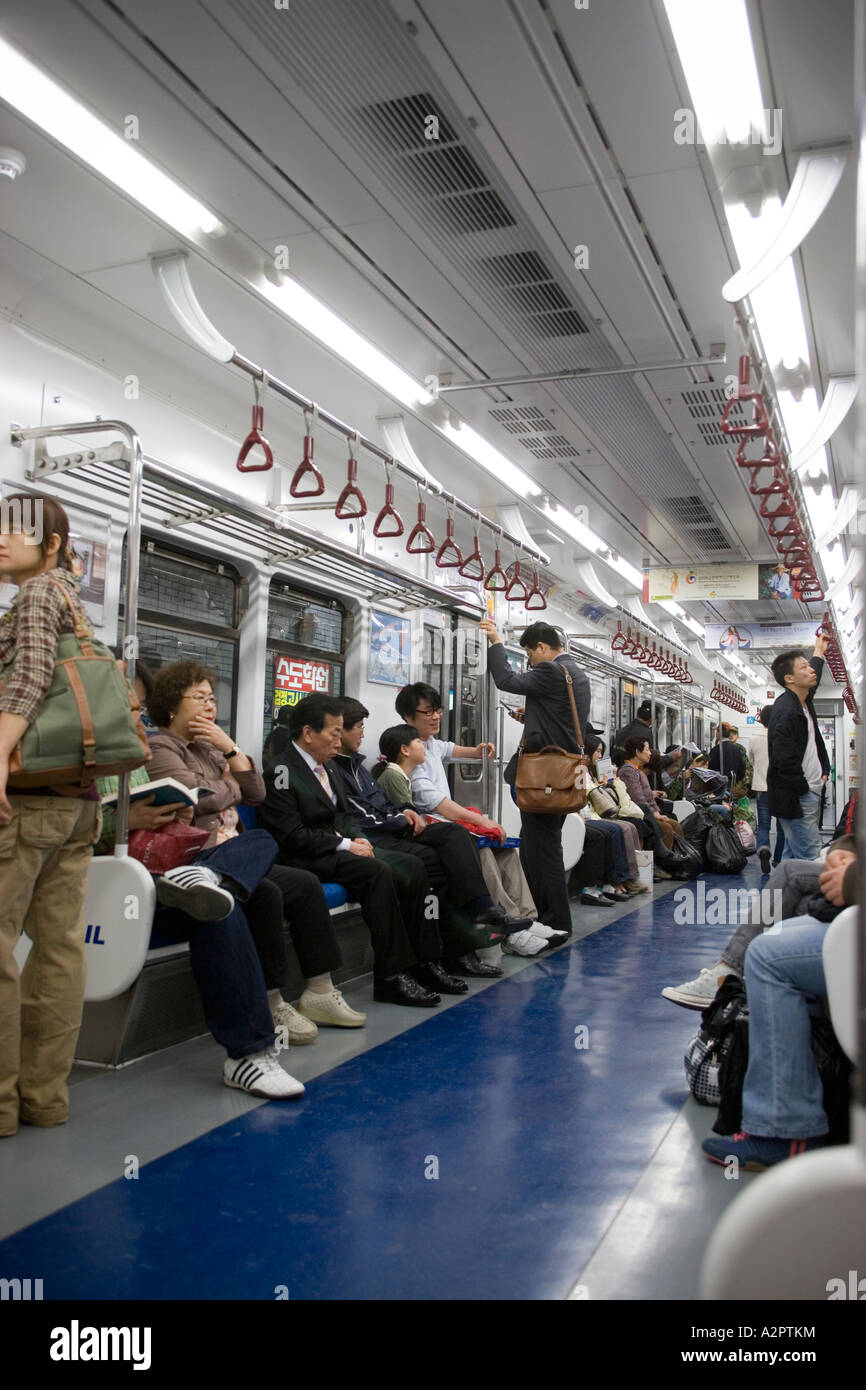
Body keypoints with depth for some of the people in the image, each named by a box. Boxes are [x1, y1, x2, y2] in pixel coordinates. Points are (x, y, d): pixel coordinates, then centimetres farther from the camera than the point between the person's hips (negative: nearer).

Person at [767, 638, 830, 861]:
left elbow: (813, 679, 39)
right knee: (810, 860, -12)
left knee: (793, 856, 13)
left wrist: (819, 652, 50)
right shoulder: (785, 711, -18)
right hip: (796, 799, -10)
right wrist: (805, 789, -14)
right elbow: (786, 761, -23)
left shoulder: (804, 701, 13)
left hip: (810, 794, 10)